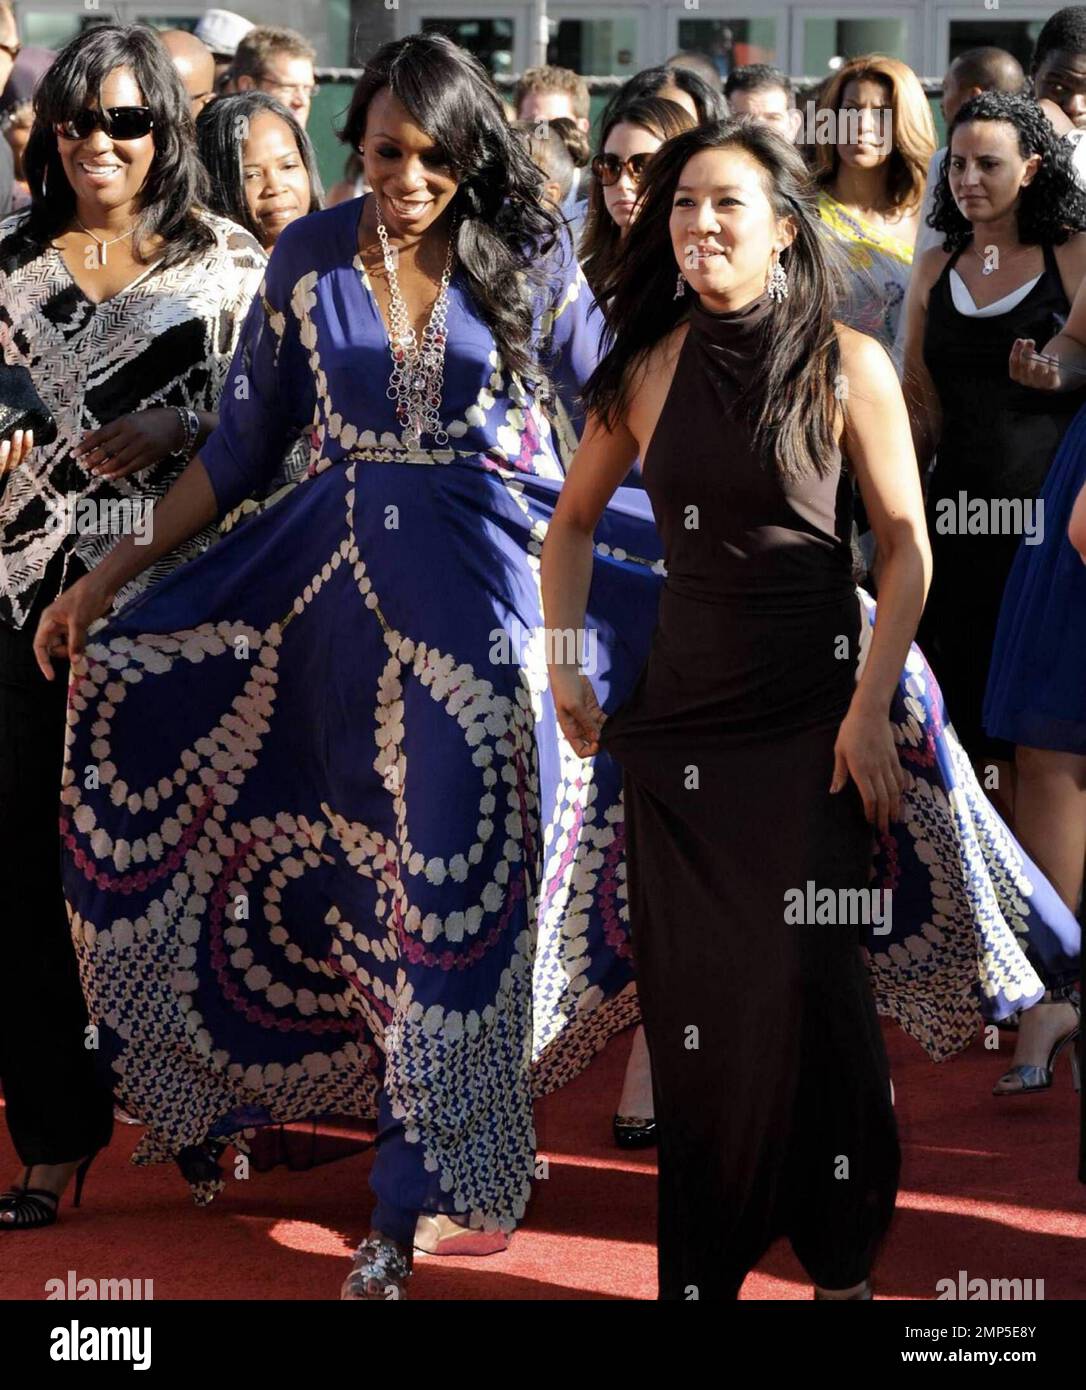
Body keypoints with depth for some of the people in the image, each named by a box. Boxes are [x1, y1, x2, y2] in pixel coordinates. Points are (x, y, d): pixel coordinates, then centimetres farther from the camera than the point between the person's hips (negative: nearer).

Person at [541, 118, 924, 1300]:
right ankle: (701, 1259, 13)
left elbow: (907, 548, -4)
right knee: (690, 994, 4)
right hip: (679, 715, 3)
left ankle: (838, 1257, 2)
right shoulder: (648, 371, 4)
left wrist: (870, 709, -10)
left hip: (809, 717, -3)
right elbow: (573, 521, 18)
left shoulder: (846, 367, -6)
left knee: (805, 986, -11)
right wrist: (564, 665, 9)